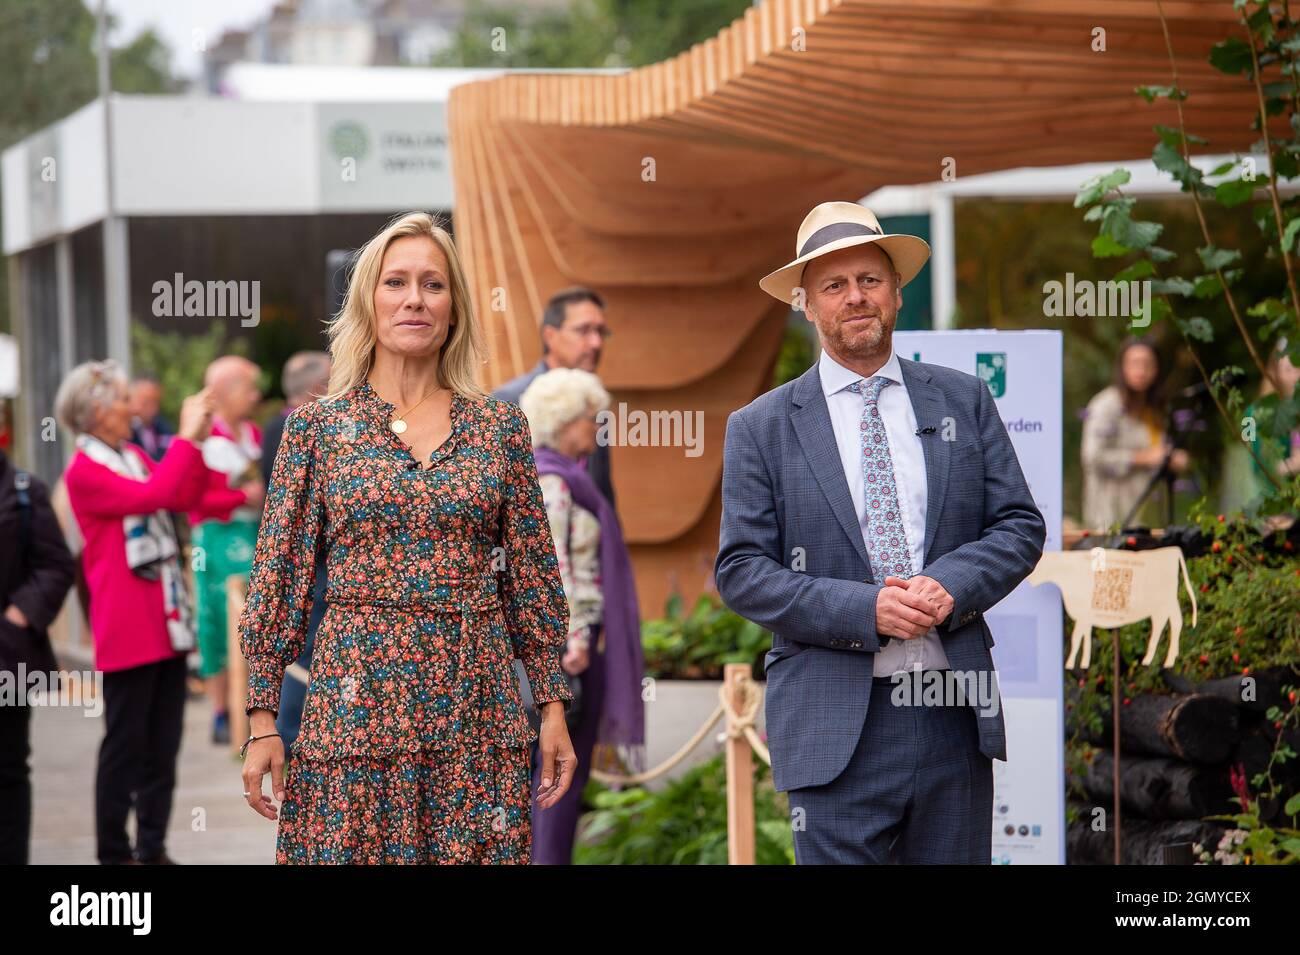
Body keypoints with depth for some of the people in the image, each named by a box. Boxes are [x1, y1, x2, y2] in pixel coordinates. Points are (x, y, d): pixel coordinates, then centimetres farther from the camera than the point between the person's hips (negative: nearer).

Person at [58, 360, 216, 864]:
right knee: (125, 744, -1)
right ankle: (114, 852, 7)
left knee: (163, 743, 10)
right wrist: (186, 438, -16)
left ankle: (153, 846, 17)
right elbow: (152, 496, -23)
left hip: (167, 622, 8)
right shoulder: (84, 471, -11)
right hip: (127, 629, -8)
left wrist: (198, 441, 2)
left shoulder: (136, 458, 14)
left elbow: (186, 498, 12)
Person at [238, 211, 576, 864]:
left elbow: (533, 573, 9)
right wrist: (262, 720, -2)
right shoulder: (315, 427, 2)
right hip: (357, 697, -1)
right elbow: (280, 578, 2)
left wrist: (553, 706, 5)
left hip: (477, 705, 2)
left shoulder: (500, 425, 7)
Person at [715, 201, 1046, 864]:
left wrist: (951, 584, -11)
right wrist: (864, 610, -15)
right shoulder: (760, 428, 3)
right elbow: (740, 571, -2)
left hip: (956, 713, 3)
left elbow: (1020, 524, 9)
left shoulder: (964, 401, 11)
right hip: (836, 728, -2)